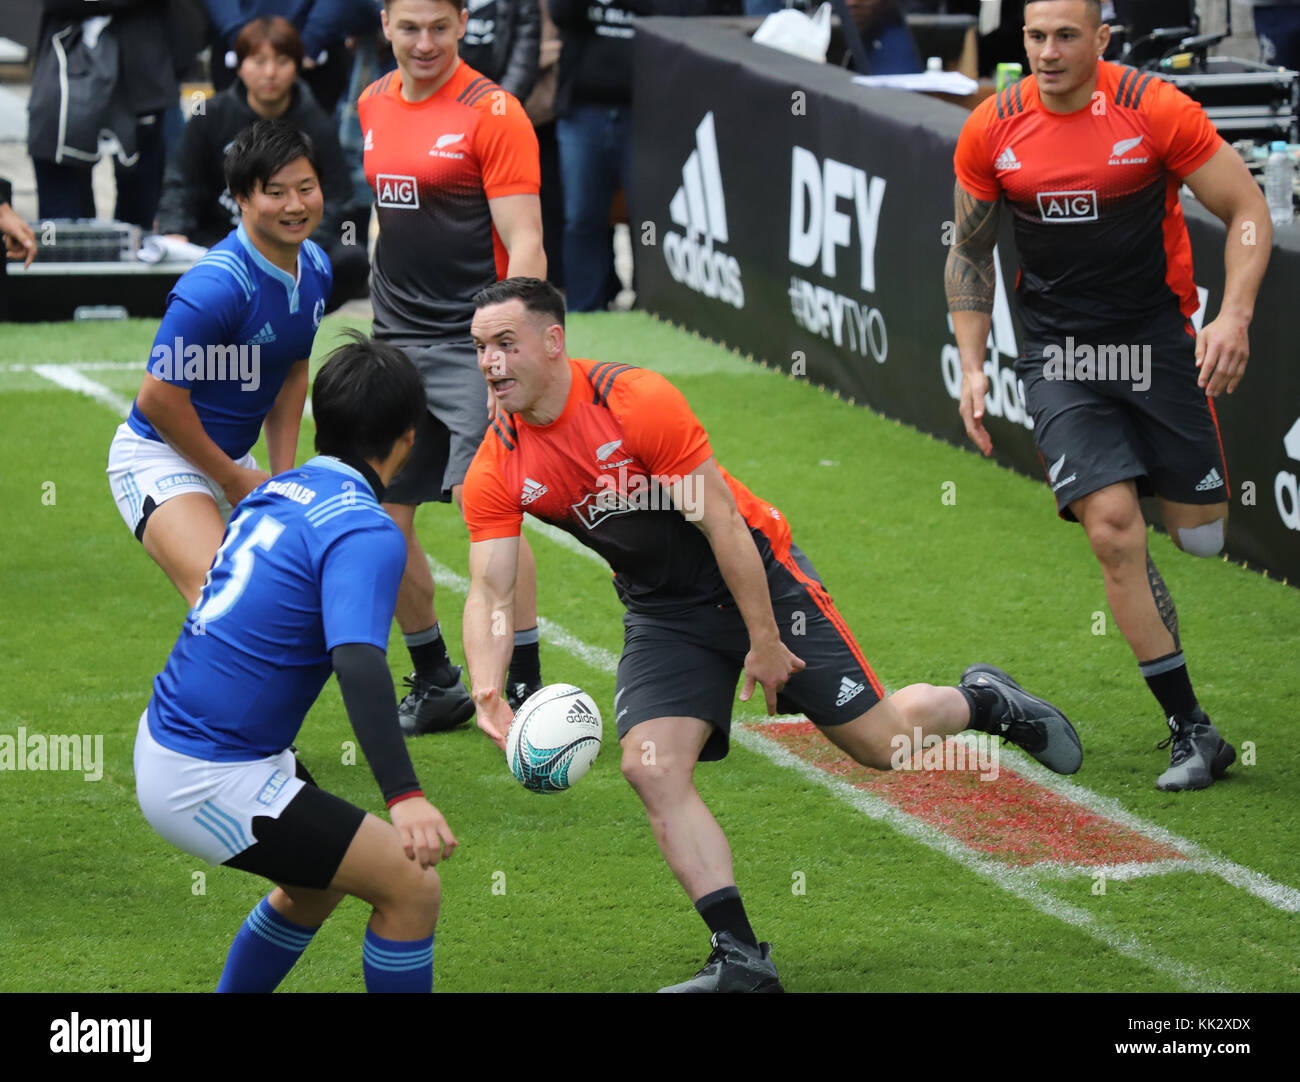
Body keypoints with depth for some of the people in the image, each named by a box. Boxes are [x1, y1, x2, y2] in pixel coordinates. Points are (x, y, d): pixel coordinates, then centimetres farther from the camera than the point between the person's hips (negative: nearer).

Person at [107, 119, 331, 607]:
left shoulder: (315, 267, 1)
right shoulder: (216, 288, -27)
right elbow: (158, 399, -23)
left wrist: (283, 476, 5)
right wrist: (234, 480, -12)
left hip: (231, 457, 9)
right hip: (158, 457, -9)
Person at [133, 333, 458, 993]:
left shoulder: (277, 493, 10)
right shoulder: (365, 534, -17)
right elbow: (357, 660, -33)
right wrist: (404, 795, -42)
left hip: (163, 740, 10)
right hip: (209, 782, -10)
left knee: (319, 881, 28)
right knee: (411, 886, -7)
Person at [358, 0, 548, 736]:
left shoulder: (491, 112, -9)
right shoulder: (373, 104, 11)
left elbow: (525, 244, -13)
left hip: (470, 339, -6)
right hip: (395, 342, 7)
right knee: (383, 517, 6)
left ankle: (526, 687, -6)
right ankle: (436, 683, 21)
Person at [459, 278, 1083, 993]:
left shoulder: (636, 400, -26)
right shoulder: (496, 472, -12)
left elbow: (721, 521, -21)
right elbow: (490, 593, -12)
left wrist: (765, 641, -18)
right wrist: (488, 694, -30)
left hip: (756, 576, -4)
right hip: (661, 610, 4)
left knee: (878, 741, 0)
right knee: (652, 769, -16)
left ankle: (984, 701, 34)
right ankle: (740, 959, -11)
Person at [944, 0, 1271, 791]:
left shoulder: (1155, 110, -12)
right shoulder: (992, 132, -3)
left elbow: (1248, 210, -5)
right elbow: (970, 254, 11)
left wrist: (1234, 318, -18)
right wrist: (972, 365, 3)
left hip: (1158, 340, -1)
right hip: (1060, 354, 1)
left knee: (1203, 538, 2)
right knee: (1114, 531, -13)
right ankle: (1192, 732, -4)